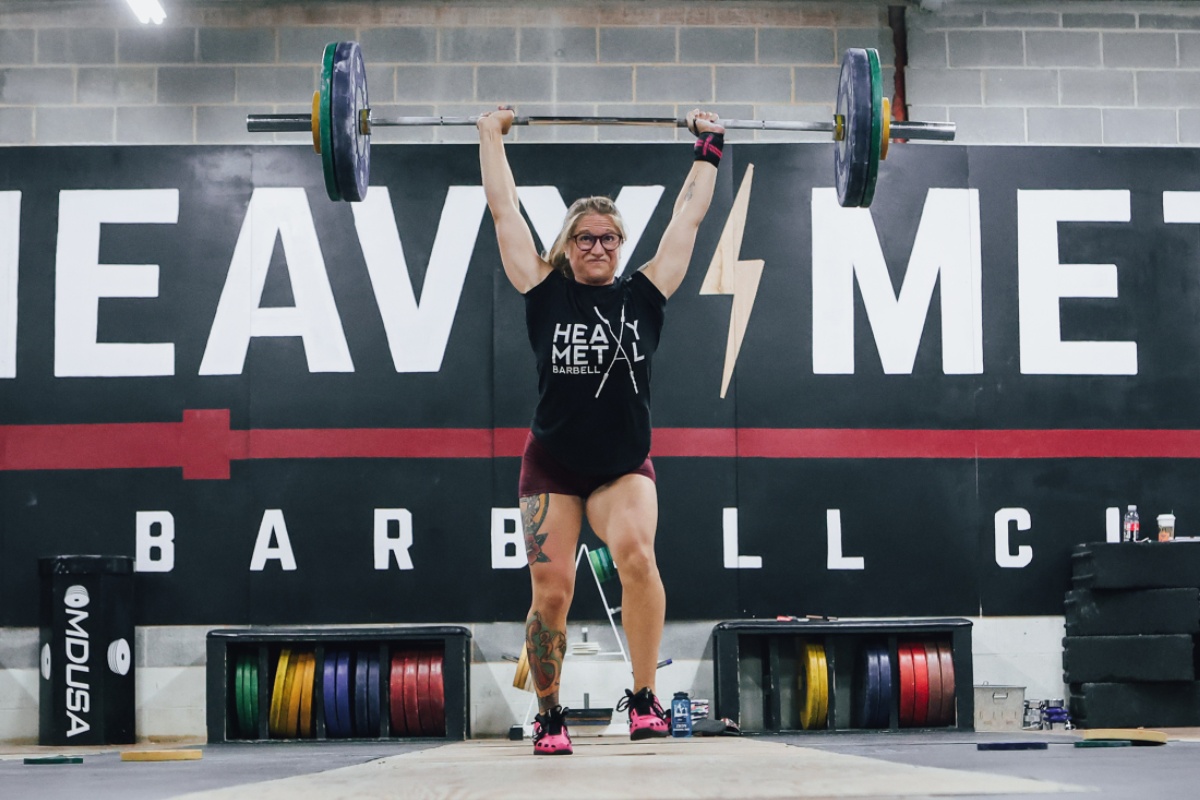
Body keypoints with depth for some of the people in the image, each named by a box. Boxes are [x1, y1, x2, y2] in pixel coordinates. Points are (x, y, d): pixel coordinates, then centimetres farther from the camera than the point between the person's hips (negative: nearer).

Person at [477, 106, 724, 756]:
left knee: (636, 555, -27)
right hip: (552, 466, 0)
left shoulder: (642, 295, 3)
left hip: (624, 466, 0)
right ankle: (549, 714, 17)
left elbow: (688, 214, 9)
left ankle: (644, 697, -16)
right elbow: (504, 210, 5)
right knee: (552, 591, -6)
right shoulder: (546, 293, 1)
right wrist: (491, 135, 13)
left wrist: (708, 146, 15)